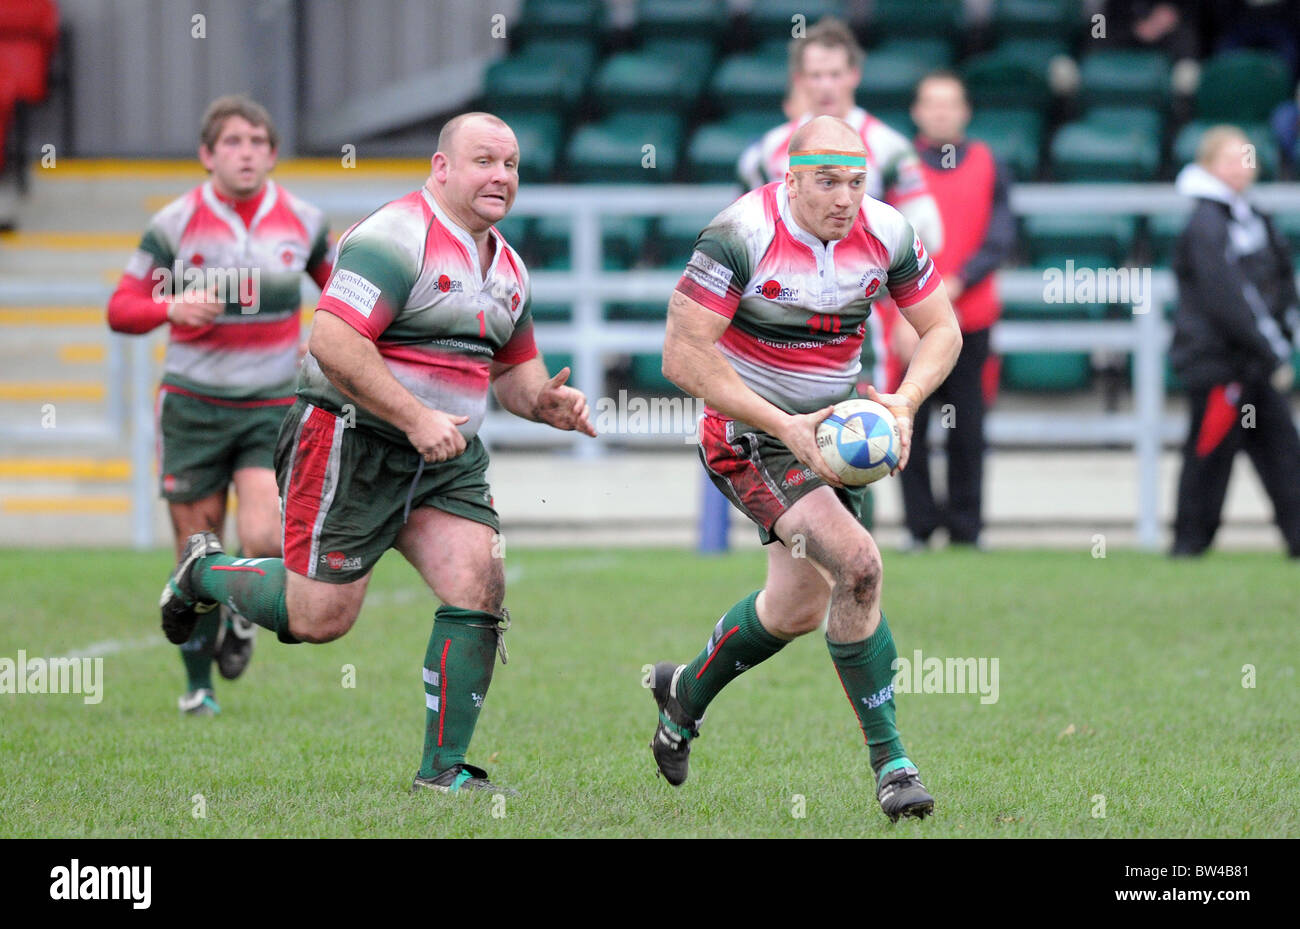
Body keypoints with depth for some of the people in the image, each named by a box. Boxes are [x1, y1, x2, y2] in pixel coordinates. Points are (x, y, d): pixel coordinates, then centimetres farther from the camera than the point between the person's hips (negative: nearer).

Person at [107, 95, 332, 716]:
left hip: (274, 406, 1)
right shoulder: (176, 224, -5)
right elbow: (120, 309, -3)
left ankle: (241, 612, 15)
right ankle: (197, 685, 20)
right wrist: (170, 307, -23)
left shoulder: (303, 221, 1)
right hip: (194, 403, -1)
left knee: (263, 539, -19)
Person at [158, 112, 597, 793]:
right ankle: (204, 572, 28)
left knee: (478, 588, -11)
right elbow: (334, 341, -25)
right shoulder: (395, 238, -17)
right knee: (317, 619, -3)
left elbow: (512, 367, 25)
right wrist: (417, 418, -26)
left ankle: (443, 769, -4)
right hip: (352, 443, -7)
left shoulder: (506, 266, 13)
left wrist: (545, 401, 1)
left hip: (447, 457, 7)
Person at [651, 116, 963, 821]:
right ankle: (889, 761, -15)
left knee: (799, 607, 13)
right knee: (857, 564, -23)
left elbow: (941, 329, 4)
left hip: (828, 429, 7)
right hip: (749, 437, -7)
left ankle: (685, 692, 40)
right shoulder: (742, 234, -23)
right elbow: (682, 355, -23)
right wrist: (784, 426, -25)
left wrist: (905, 402, -16)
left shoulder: (885, 233, -8)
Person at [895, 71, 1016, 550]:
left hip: (970, 321, 1)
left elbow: (999, 241, 4)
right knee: (909, 426, -4)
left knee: (967, 429, 2)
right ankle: (920, 527, 5)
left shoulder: (988, 166, 9)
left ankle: (966, 528, 10)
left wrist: (955, 284, -11)